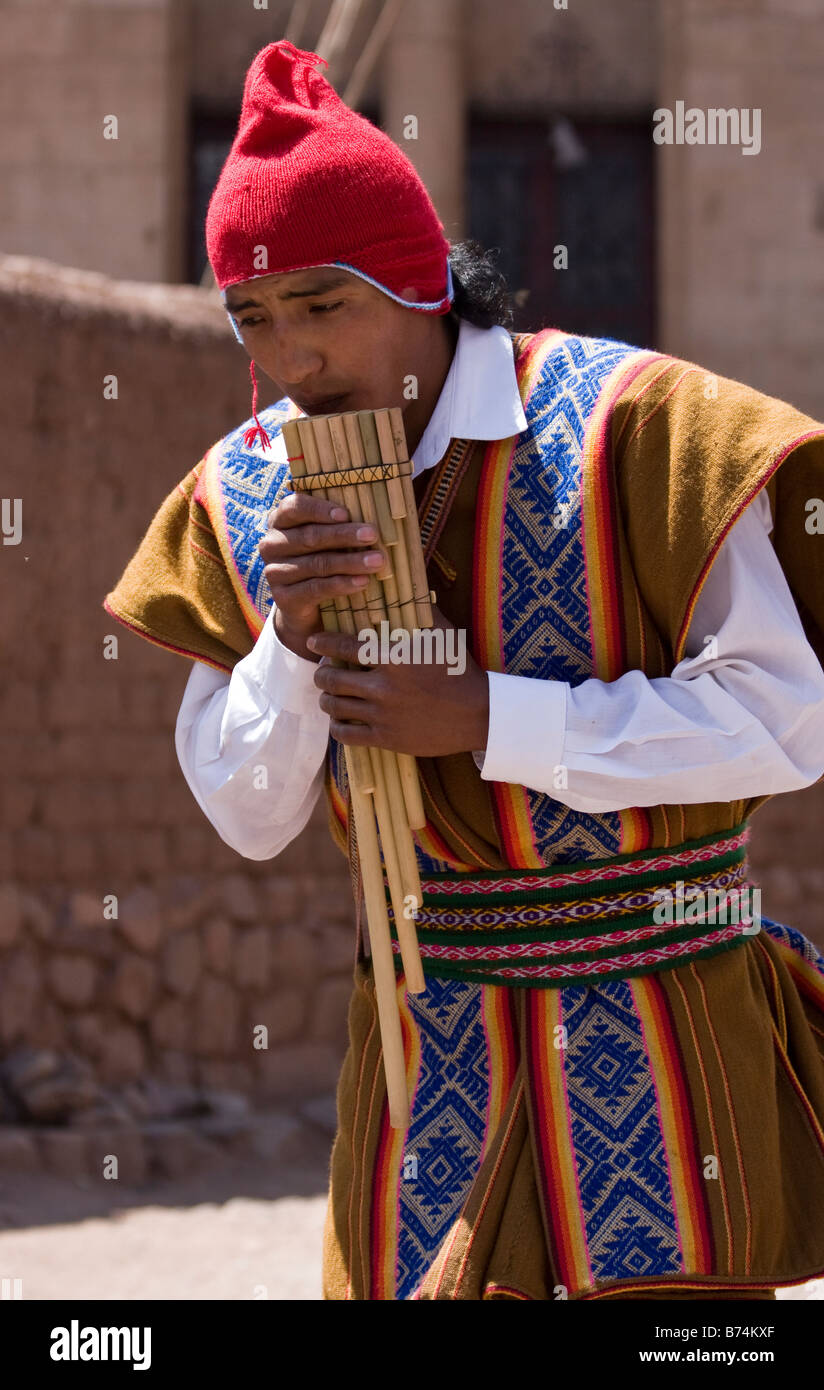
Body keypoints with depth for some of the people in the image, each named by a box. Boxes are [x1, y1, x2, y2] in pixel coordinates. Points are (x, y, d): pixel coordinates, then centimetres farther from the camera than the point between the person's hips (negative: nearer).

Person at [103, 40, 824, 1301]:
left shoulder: (627, 428, -11)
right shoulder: (247, 496, 4)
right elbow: (249, 820, 4)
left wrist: (481, 719, -20)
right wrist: (292, 637, -15)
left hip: (656, 1041, -4)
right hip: (422, 1054, 4)